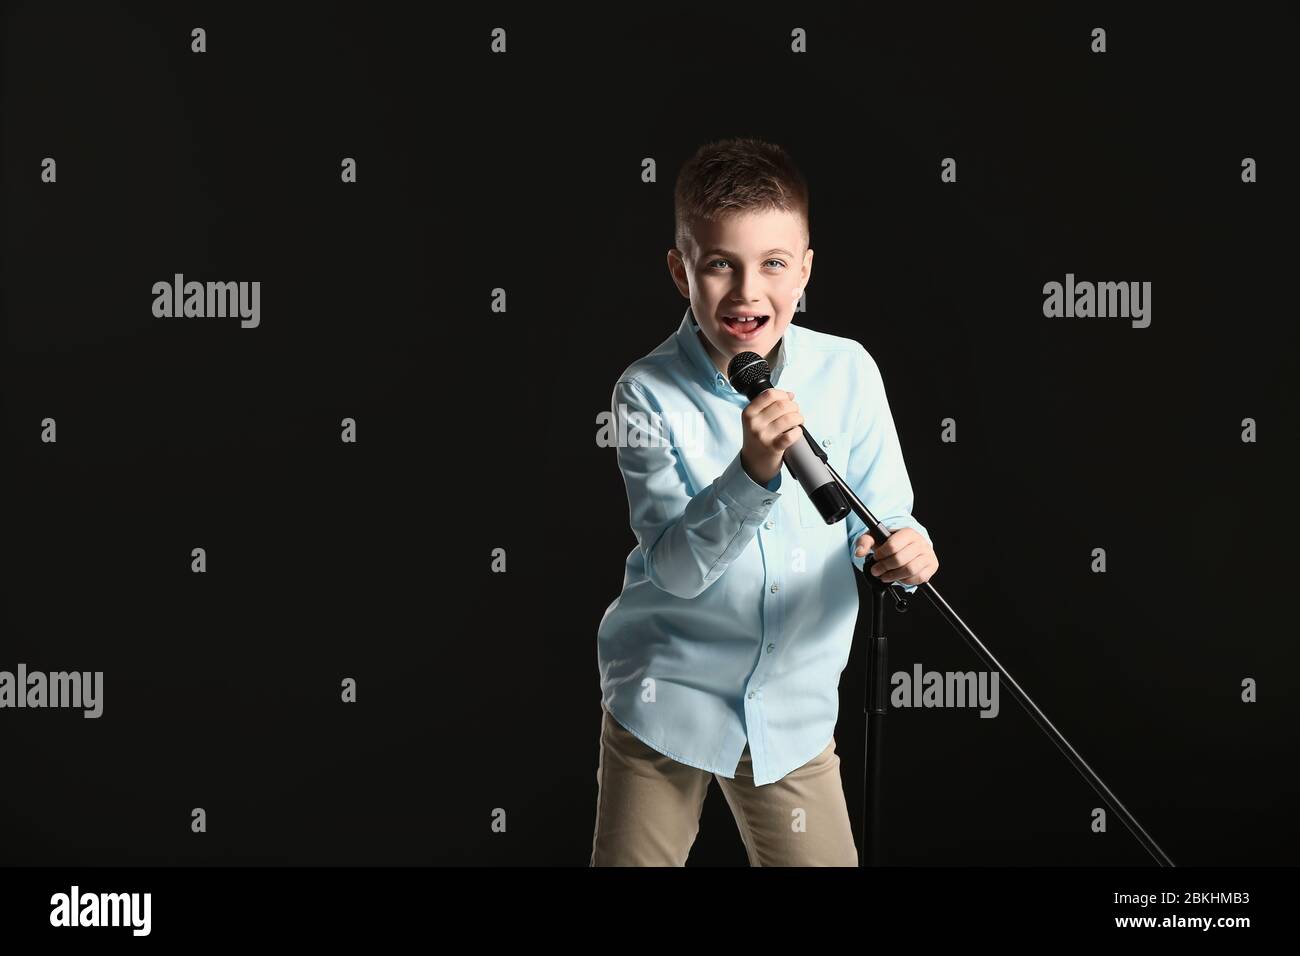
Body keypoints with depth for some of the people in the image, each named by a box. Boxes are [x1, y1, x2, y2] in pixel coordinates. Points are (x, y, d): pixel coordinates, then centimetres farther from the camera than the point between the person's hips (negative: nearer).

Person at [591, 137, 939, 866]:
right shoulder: (650, 393, -15)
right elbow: (675, 567, -20)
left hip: (795, 707, 2)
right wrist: (751, 472, -36)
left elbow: (882, 515, -2)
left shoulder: (848, 371, -8)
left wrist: (902, 547, -26)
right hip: (666, 698, -2)